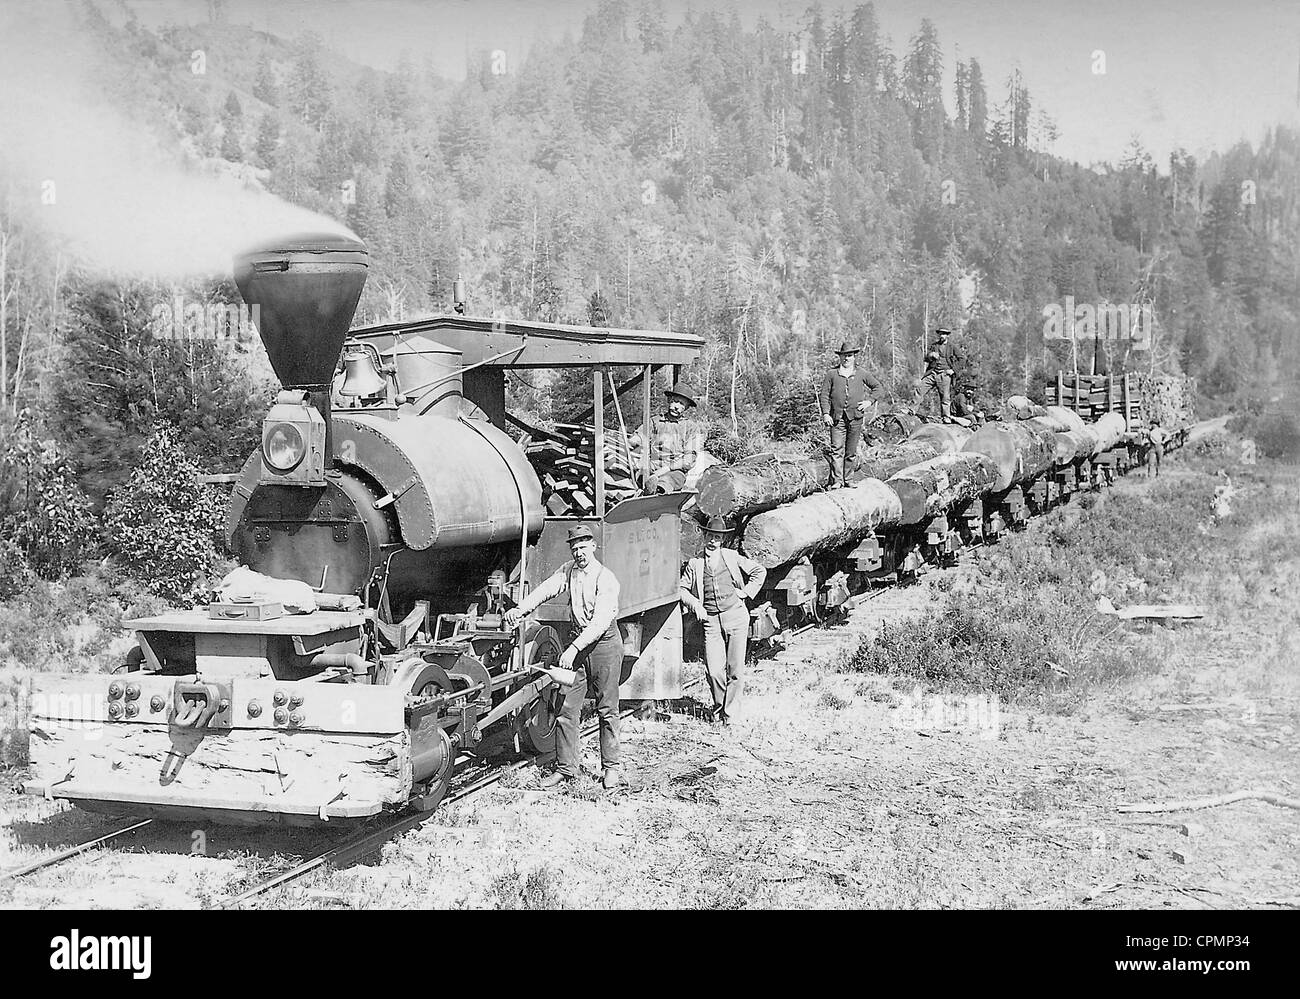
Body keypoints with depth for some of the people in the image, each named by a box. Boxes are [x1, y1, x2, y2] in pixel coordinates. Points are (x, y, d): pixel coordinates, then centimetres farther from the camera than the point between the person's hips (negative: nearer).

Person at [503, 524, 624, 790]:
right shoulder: (568, 571, 5)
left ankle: (611, 767, 14)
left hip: (604, 642, -5)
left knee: (607, 709, 2)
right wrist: (520, 609, -23)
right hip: (577, 641, 5)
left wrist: (573, 649, -30)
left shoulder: (606, 579, -15)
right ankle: (566, 768, 9)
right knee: (567, 707, 2)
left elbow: (600, 622, -23)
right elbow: (545, 590, -7)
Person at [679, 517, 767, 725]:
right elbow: (682, 588, 15)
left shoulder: (732, 557, 9)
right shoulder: (695, 563, 9)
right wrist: (695, 604, -1)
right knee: (713, 671, -7)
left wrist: (746, 592, 6)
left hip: (736, 616, 0)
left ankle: (729, 712, 10)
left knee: (735, 669, -2)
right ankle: (719, 705, 18)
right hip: (711, 620, 0)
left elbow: (760, 571, 17)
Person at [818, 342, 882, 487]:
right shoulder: (832, 374, 6)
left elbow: (877, 386, 22)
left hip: (856, 417, 2)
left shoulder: (861, 374, 10)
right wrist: (826, 413, -5)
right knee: (837, 450, -8)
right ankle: (837, 480, -9)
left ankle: (848, 479, 12)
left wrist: (869, 401, 8)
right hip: (837, 418, -2)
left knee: (851, 452, 5)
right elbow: (824, 394, 5)